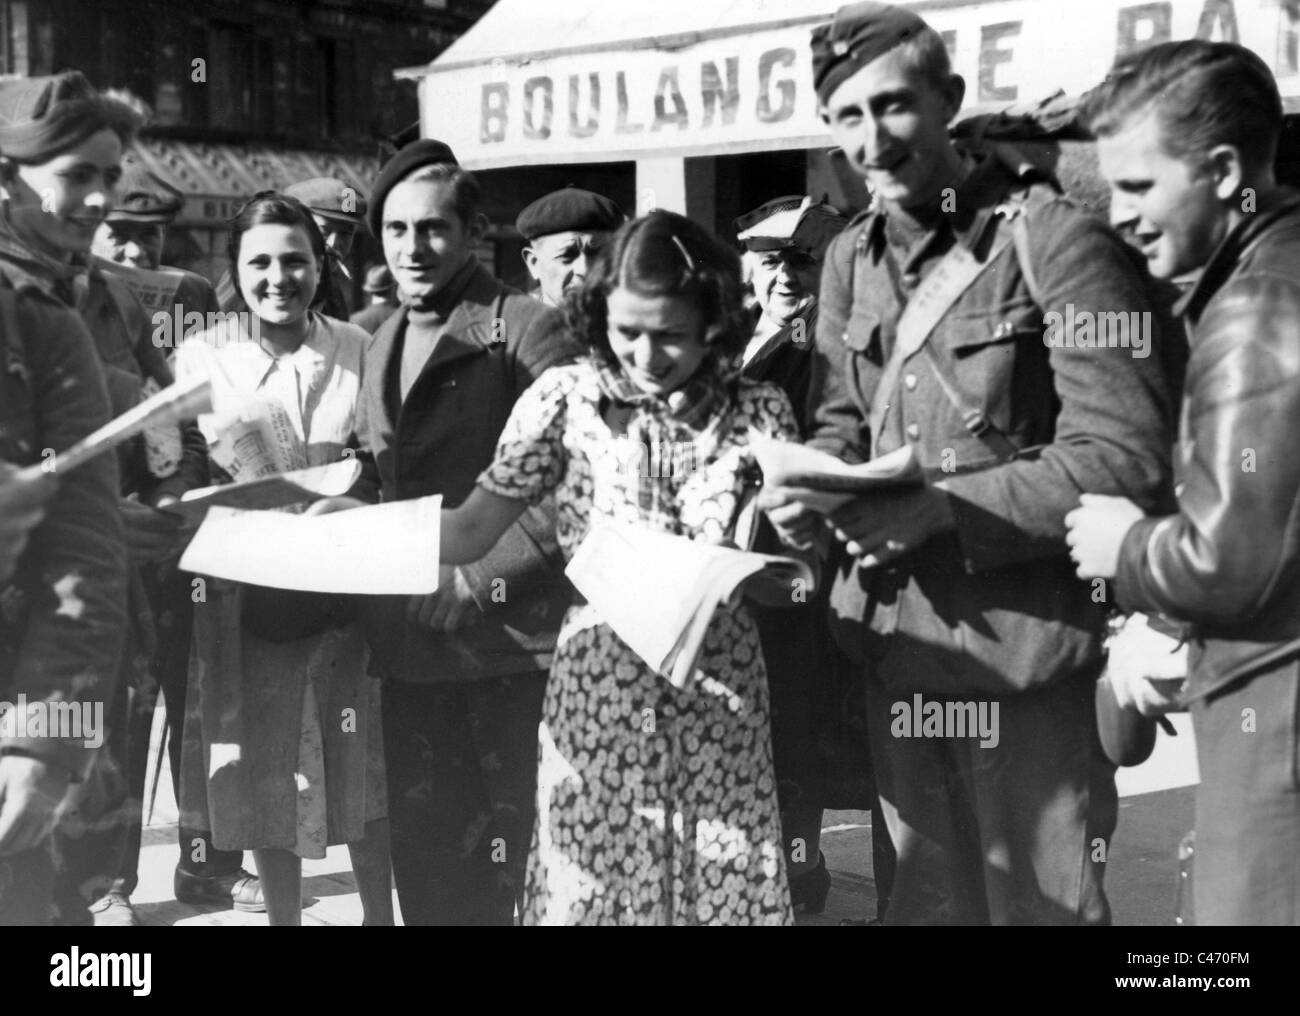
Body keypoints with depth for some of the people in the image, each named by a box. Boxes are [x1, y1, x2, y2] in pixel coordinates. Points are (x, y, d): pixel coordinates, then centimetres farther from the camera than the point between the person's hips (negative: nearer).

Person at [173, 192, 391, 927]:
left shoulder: (360, 350, -1)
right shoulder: (203, 357, -1)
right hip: (246, 604, 1)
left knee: (367, 779, 7)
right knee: (264, 784, 10)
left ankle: (381, 915, 25)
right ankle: (283, 916, 27)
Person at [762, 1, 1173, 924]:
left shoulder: (1057, 241, -13)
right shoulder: (850, 260, 10)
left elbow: (1126, 458, -18)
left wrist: (942, 508, -25)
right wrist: (808, 490, -8)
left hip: (1027, 648, -6)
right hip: (898, 644, 6)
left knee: (1042, 904, 5)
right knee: (926, 900, 19)